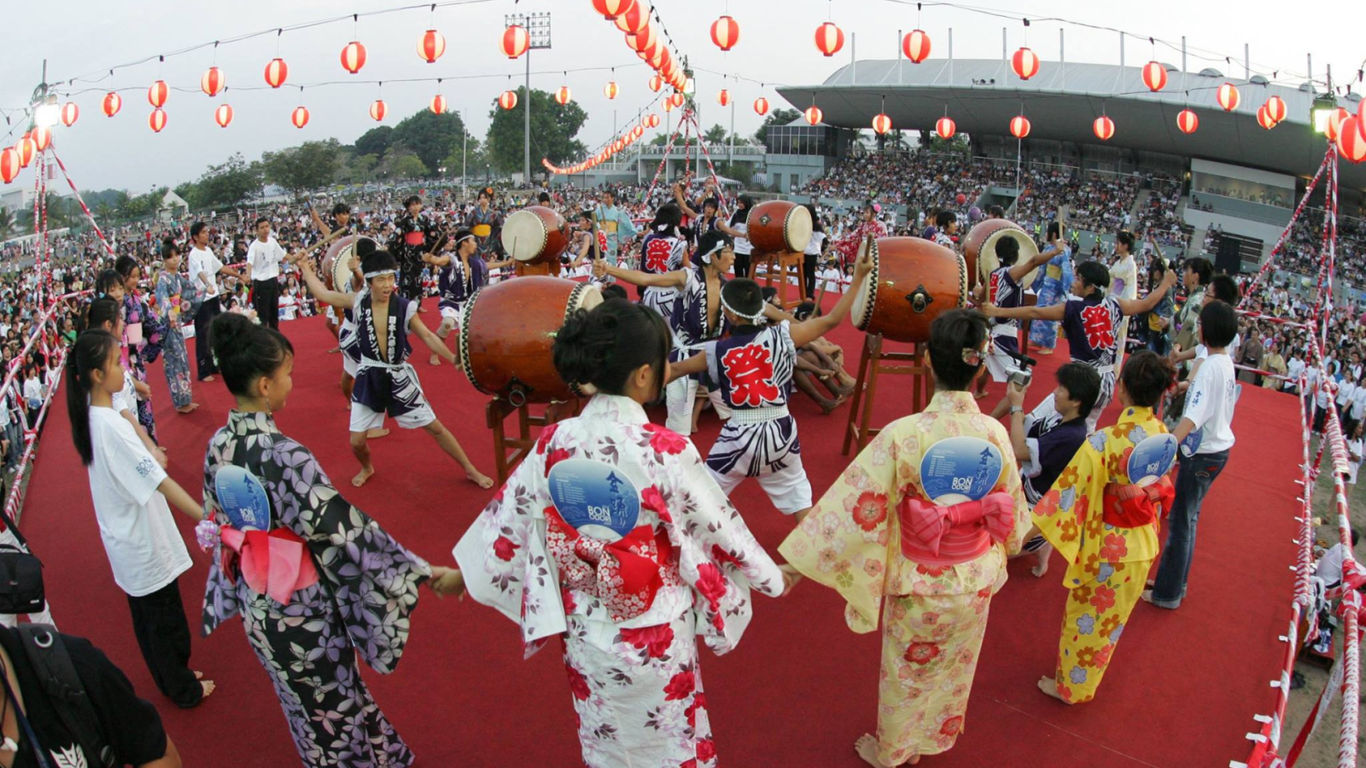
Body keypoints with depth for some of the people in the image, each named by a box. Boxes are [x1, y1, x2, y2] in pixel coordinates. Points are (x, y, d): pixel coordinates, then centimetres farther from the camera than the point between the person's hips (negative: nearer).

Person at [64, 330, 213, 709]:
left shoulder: (90, 417, 0)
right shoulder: (112, 425, -28)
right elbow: (160, 482, -32)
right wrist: (208, 519, -33)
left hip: (124, 538, 9)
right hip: (142, 540, -9)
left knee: (149, 616, 23)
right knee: (164, 617, 10)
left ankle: (173, 674, 41)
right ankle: (183, 688, 27)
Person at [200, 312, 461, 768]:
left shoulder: (219, 445, -6)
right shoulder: (281, 455, -31)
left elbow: (219, 521, 9)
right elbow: (345, 531, -32)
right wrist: (427, 574, -28)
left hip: (256, 604, 7)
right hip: (300, 610, -7)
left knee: (307, 701, 29)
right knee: (332, 706, 17)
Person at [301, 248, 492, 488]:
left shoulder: (404, 307, -12)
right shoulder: (358, 303, -6)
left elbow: (427, 336, -8)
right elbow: (321, 293, 5)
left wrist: (452, 357, -18)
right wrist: (307, 269, 16)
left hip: (399, 376, -2)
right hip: (369, 378, 2)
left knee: (435, 427, 3)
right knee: (357, 442, 4)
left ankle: (470, 470, 17)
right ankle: (366, 468, 40)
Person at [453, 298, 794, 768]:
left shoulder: (554, 444, -13)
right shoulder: (664, 451, -26)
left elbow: (506, 518, -1)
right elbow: (720, 527, -15)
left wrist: (461, 571, 18)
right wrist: (771, 576, 4)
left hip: (583, 630, 4)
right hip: (654, 634, -4)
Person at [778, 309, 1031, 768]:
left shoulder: (903, 435, -29)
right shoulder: (995, 433, -15)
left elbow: (857, 508, -26)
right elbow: (1011, 508, 0)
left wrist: (797, 564, -15)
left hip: (921, 584, -3)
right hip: (976, 582, 4)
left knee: (906, 673, 21)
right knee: (954, 667, 27)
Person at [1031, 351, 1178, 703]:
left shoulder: (1104, 442, -29)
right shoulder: (1165, 438, -9)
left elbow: (1069, 492, -26)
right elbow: (1161, 490, 6)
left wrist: (1026, 531, -19)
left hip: (1105, 546, -6)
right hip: (1143, 546, 6)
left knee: (1085, 617, 15)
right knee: (1111, 618, 24)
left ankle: (1069, 685, 34)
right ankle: (1085, 683, 44)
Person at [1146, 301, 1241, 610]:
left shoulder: (1210, 367, -23)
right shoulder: (1226, 362, 6)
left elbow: (1194, 415, -36)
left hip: (1202, 454, -9)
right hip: (1218, 448, 9)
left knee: (1181, 521, 1)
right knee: (1187, 518, 18)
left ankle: (1167, 593, 12)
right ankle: (1174, 582, 30)